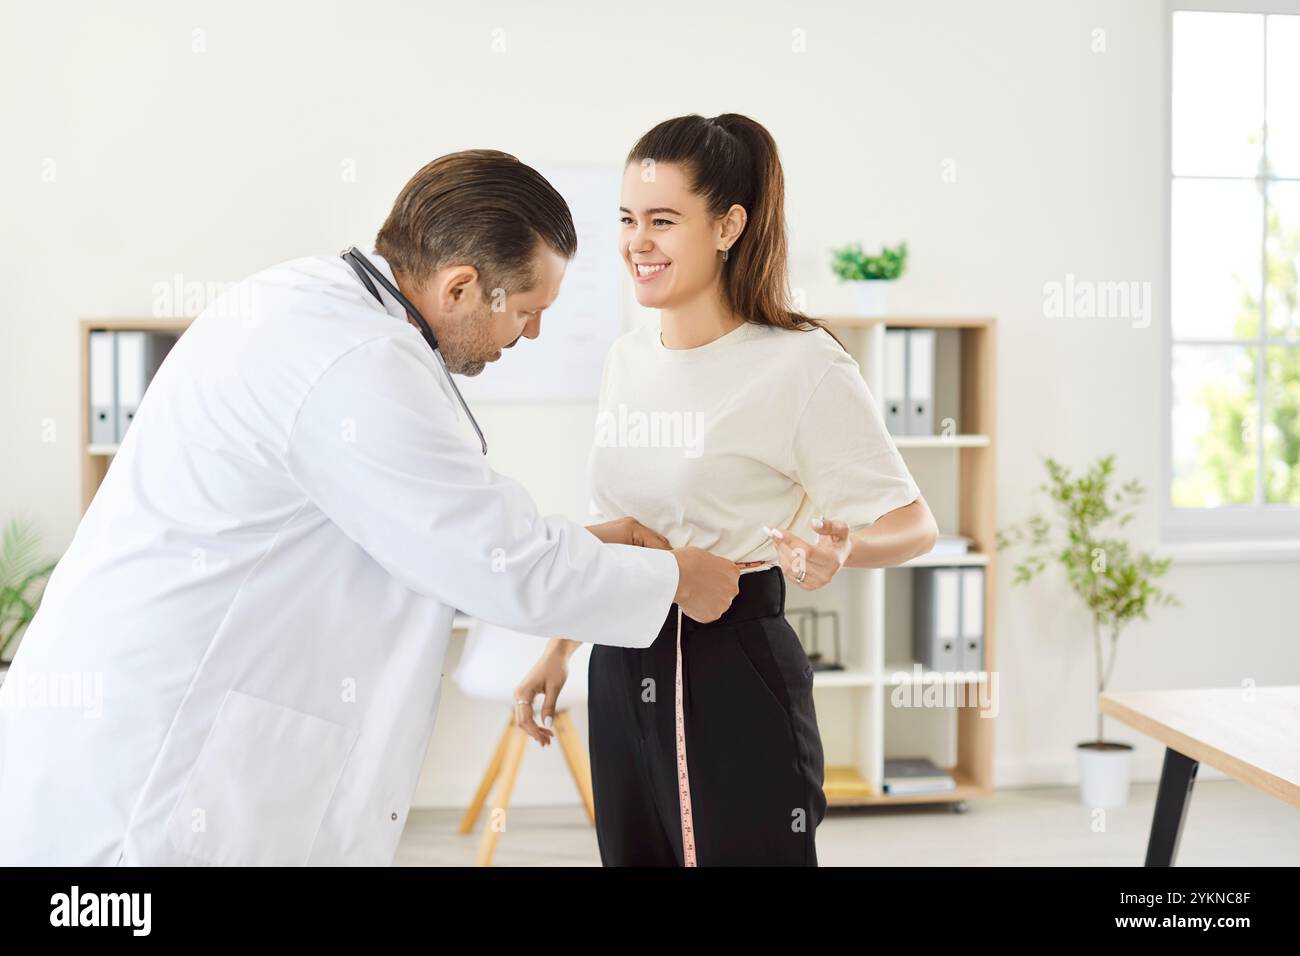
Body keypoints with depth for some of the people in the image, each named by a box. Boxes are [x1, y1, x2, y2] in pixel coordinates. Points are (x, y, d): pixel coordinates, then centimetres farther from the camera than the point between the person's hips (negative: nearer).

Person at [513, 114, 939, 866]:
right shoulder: (627, 359, 8)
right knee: (631, 851, 12)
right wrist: (561, 649, 18)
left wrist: (838, 548, -30)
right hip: (624, 667, 6)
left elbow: (913, 522, -9)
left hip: (736, 671, -6)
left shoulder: (801, 364, -12)